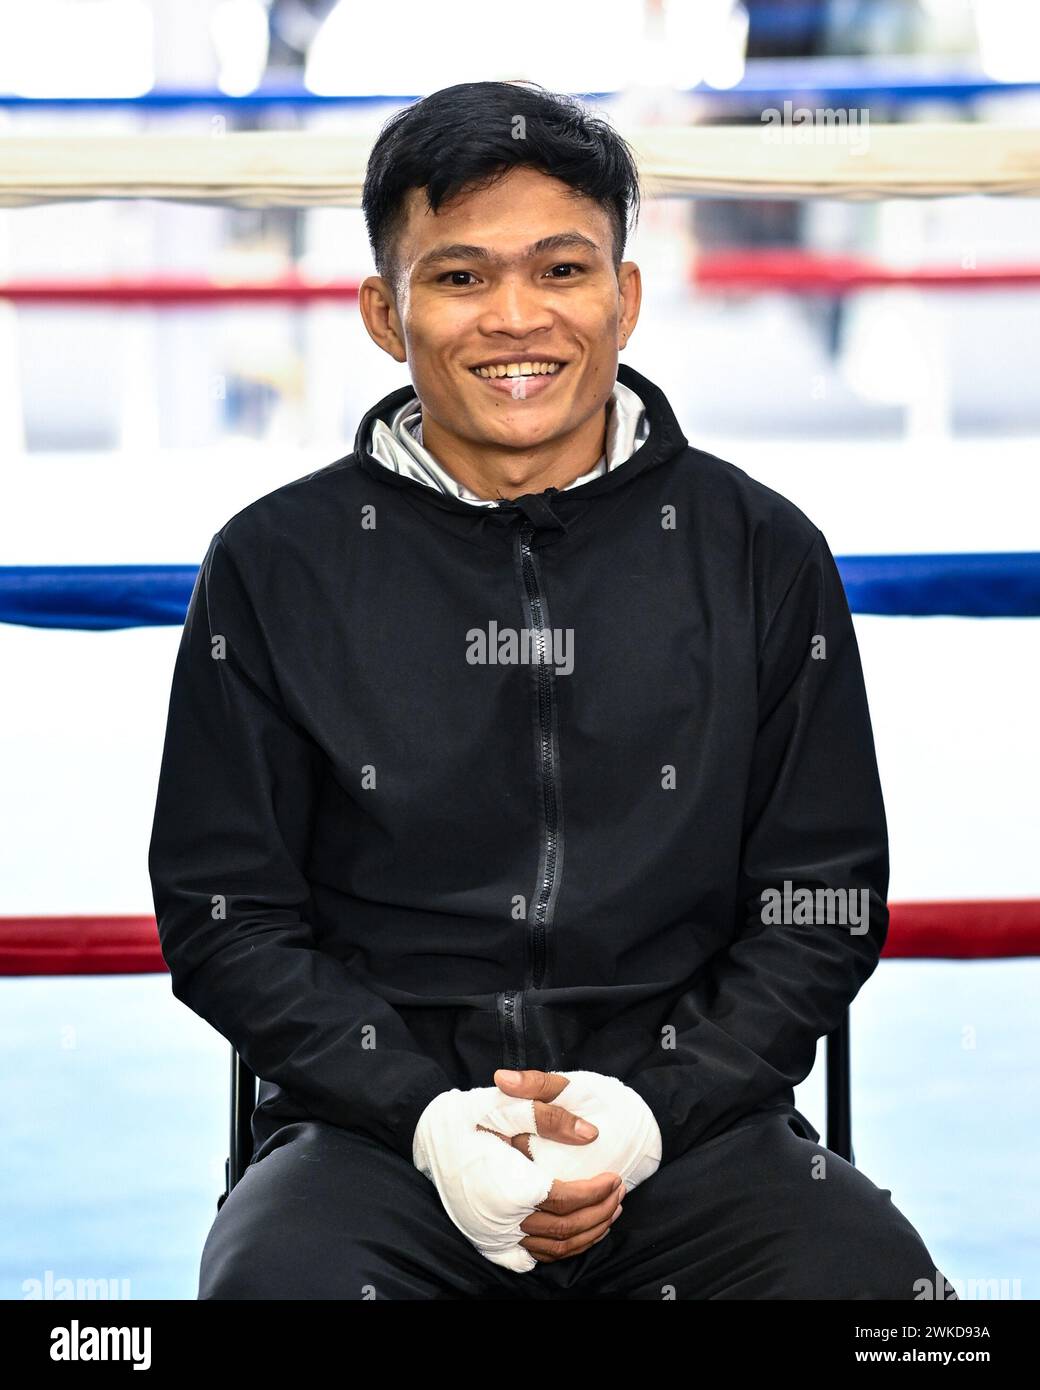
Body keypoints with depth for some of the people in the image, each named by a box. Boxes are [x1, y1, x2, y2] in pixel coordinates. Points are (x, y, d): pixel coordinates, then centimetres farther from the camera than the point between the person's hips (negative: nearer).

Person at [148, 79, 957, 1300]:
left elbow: (822, 911, 7)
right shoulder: (278, 566, 5)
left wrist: (648, 1114, -8)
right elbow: (223, 917, 4)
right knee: (272, 1282, -32)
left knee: (868, 1278, -27)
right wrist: (427, 1115, -10)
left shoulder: (763, 556, 7)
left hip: (693, 1119, 1)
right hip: (376, 1127, -1)